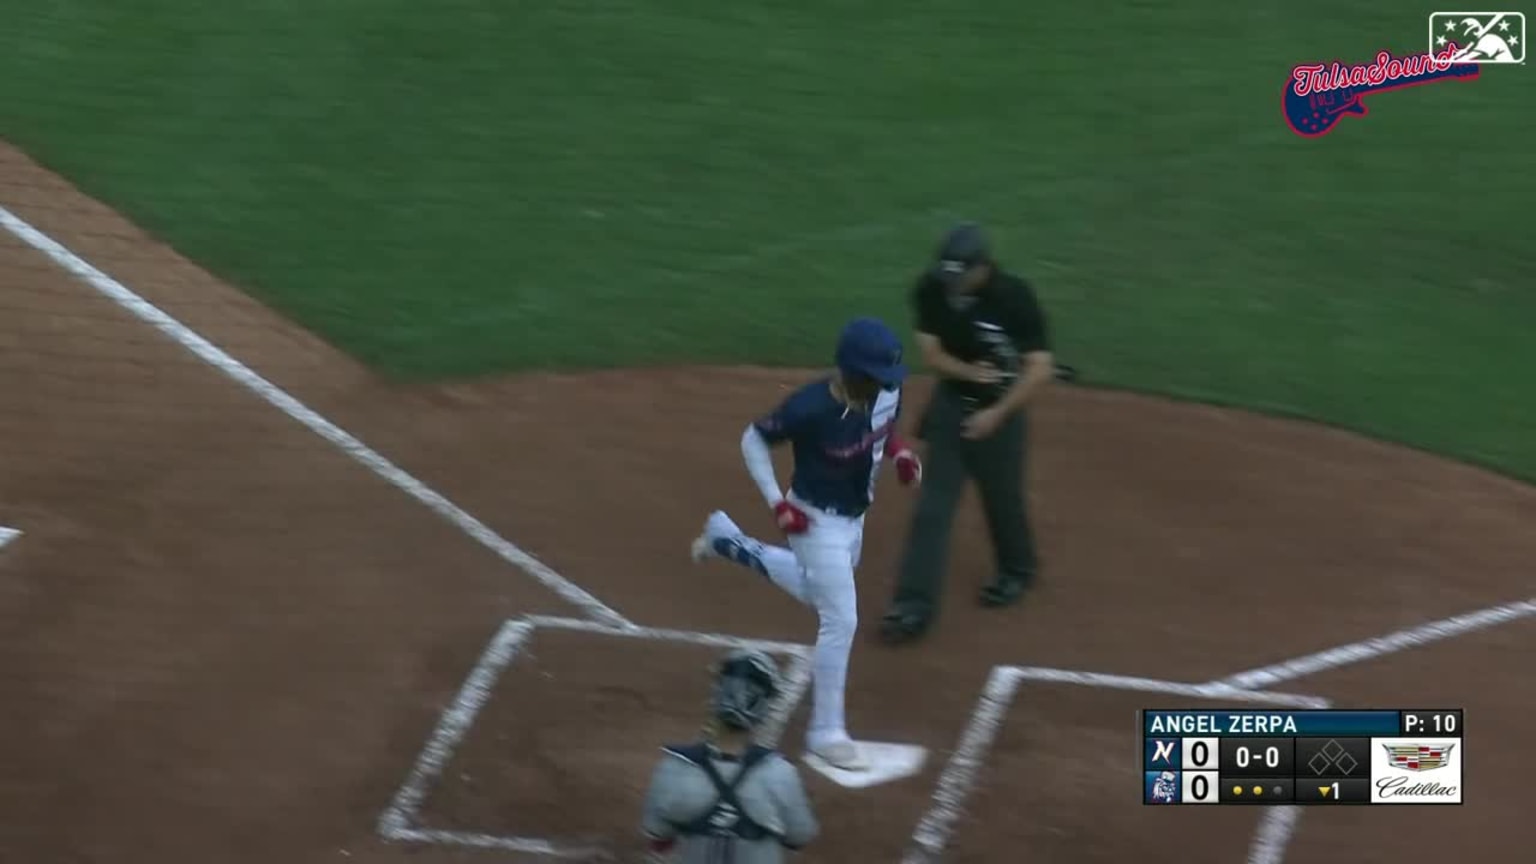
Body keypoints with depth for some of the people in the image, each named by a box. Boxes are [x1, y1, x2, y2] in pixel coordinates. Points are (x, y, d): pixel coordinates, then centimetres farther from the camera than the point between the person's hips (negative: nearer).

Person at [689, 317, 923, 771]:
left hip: (854, 517, 8)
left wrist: (899, 452, -11)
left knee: (820, 593, 30)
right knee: (840, 621, -7)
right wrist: (777, 503, -22)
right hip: (817, 522, -8)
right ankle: (826, 732, 8)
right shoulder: (811, 407, -33)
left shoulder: (885, 394, -15)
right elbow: (753, 439, -18)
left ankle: (727, 541, 47)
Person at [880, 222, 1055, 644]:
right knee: (932, 506, -2)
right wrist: (969, 371, -22)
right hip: (951, 402, 3)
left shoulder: (1014, 296, -23)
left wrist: (997, 415, -22)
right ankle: (914, 605, -3)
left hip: (1000, 407, -3)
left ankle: (1017, 570, 42)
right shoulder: (931, 289, -13)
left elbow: (1040, 367, -20)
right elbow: (931, 353, -4)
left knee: (1002, 497, 12)